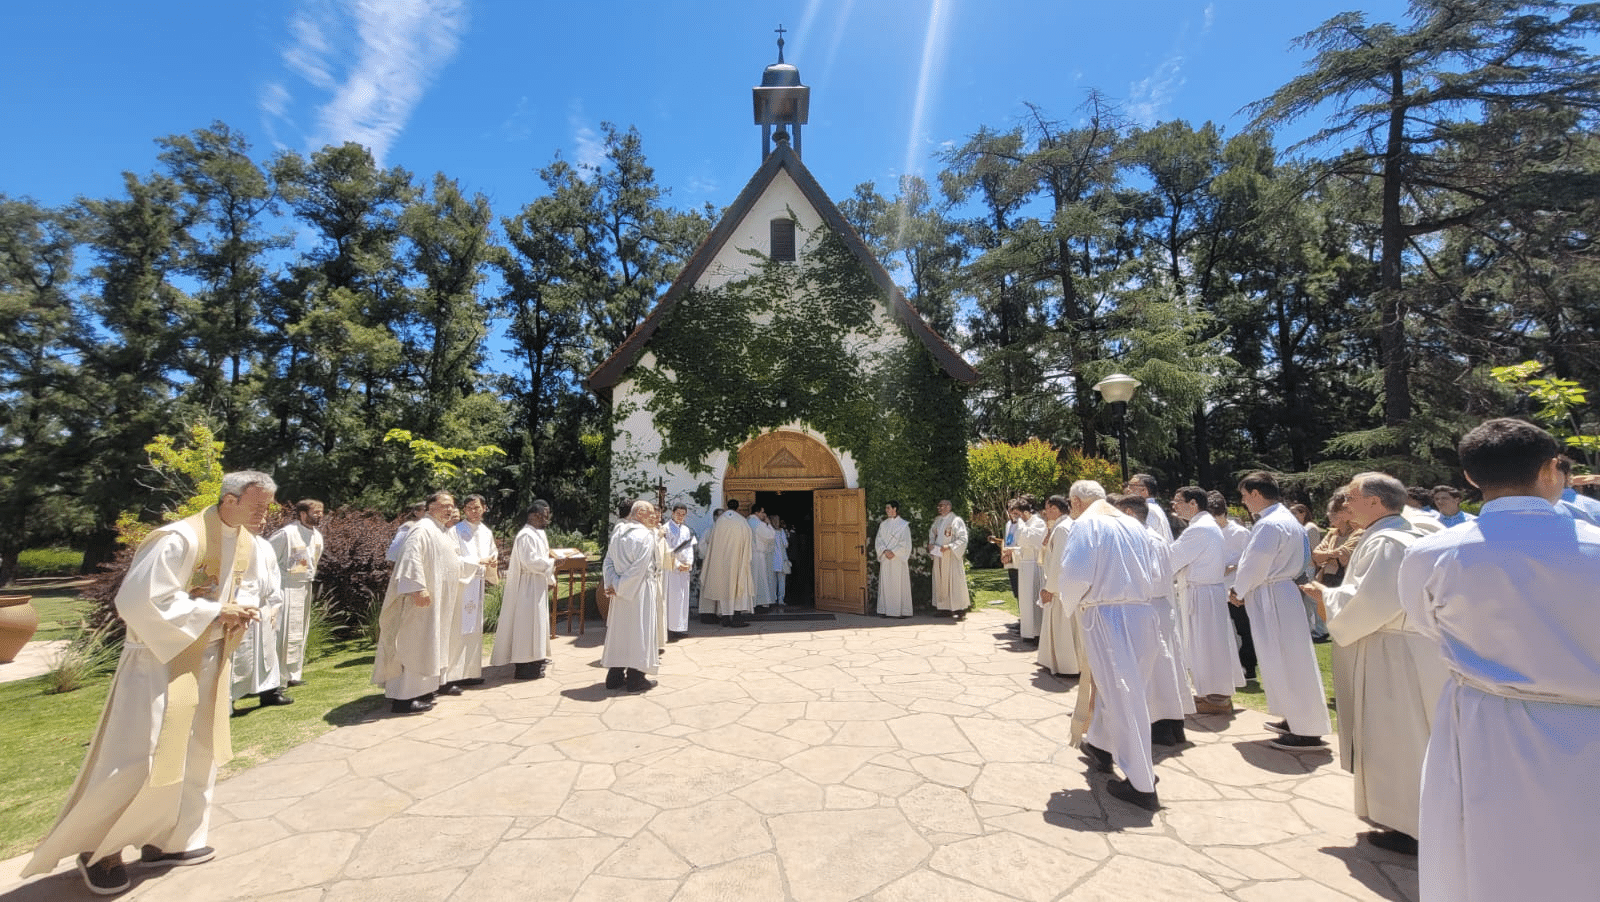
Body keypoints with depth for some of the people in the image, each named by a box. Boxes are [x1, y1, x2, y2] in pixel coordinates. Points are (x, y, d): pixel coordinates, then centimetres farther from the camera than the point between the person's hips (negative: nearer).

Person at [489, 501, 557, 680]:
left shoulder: (538, 534, 13)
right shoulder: (526, 536, -18)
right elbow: (531, 561, -24)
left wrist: (550, 580, 14)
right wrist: (551, 562, -14)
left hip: (538, 585, 10)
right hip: (528, 586, -10)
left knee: (537, 621, 17)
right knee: (528, 622, -5)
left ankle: (535, 658, 28)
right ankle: (526, 666, 2)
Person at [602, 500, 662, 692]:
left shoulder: (618, 532, 9)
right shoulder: (646, 536, -15)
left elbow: (609, 560, 5)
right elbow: (639, 568, -21)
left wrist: (613, 584, -2)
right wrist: (621, 587, -13)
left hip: (620, 591, 7)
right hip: (639, 590, -7)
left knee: (619, 630, 14)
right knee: (637, 630, 2)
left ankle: (615, 676, 22)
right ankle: (635, 678, 9)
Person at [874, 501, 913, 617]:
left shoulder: (904, 525, 0)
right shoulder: (883, 524, 13)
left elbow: (905, 543, -6)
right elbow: (878, 540, 7)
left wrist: (894, 552, -15)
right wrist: (884, 551, -10)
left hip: (899, 559, -4)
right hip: (885, 559, 4)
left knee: (900, 584, -3)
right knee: (885, 584, 3)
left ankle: (902, 610, 4)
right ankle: (885, 610, 9)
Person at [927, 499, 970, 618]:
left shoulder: (956, 521, -9)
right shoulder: (937, 521, 11)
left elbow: (962, 539, -12)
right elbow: (932, 534, 23)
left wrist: (949, 547, -20)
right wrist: (931, 544, 4)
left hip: (952, 556, -6)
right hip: (939, 556, 7)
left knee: (954, 581, -3)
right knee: (941, 581, 8)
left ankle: (959, 609, 5)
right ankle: (945, 608, 17)